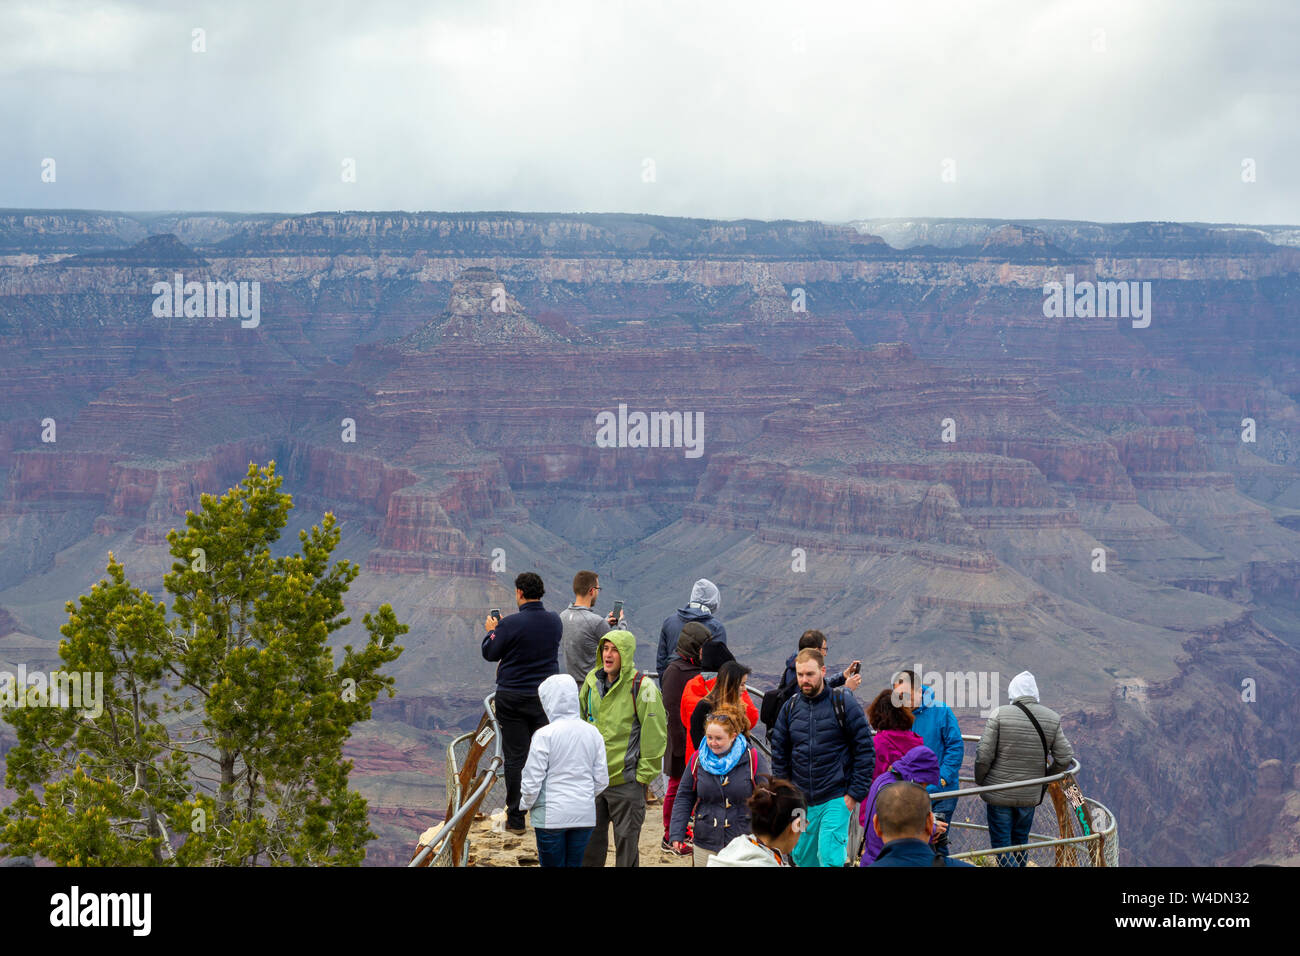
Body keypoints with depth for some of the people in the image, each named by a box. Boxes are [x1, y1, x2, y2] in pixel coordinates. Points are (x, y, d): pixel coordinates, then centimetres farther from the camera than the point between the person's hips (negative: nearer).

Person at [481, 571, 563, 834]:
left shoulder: (511, 624, -15)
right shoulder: (554, 621, 1)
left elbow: (489, 653, -6)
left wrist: (491, 630, 15)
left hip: (512, 698, -4)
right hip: (545, 697, 4)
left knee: (515, 758, 3)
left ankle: (516, 819, 6)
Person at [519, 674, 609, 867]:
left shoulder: (544, 735, -14)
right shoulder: (592, 733, 1)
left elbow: (532, 781, -10)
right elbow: (602, 780, 6)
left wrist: (527, 805, 8)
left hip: (551, 816, -4)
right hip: (585, 815, 4)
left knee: (553, 864, 6)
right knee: (575, 864, 12)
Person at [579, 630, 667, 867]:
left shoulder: (642, 687, -12)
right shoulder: (592, 681, 6)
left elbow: (654, 733, -11)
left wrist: (644, 774, -11)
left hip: (626, 781, -6)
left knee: (626, 841, 3)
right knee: (590, 840, 14)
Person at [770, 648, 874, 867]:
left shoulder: (843, 703, -6)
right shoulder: (790, 707, 6)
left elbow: (865, 750, -5)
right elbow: (779, 756, 14)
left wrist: (855, 793, -9)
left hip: (836, 799, -5)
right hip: (801, 802, 5)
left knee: (830, 858, -12)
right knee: (802, 857, 11)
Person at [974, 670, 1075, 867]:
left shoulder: (1000, 715, -15)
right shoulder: (1052, 718, -3)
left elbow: (984, 756, -15)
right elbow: (1064, 758, -1)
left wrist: (979, 781, 2)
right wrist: (1045, 778, 15)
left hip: (999, 794, -4)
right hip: (1030, 795, 4)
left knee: (1001, 845, 3)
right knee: (1020, 841, 21)